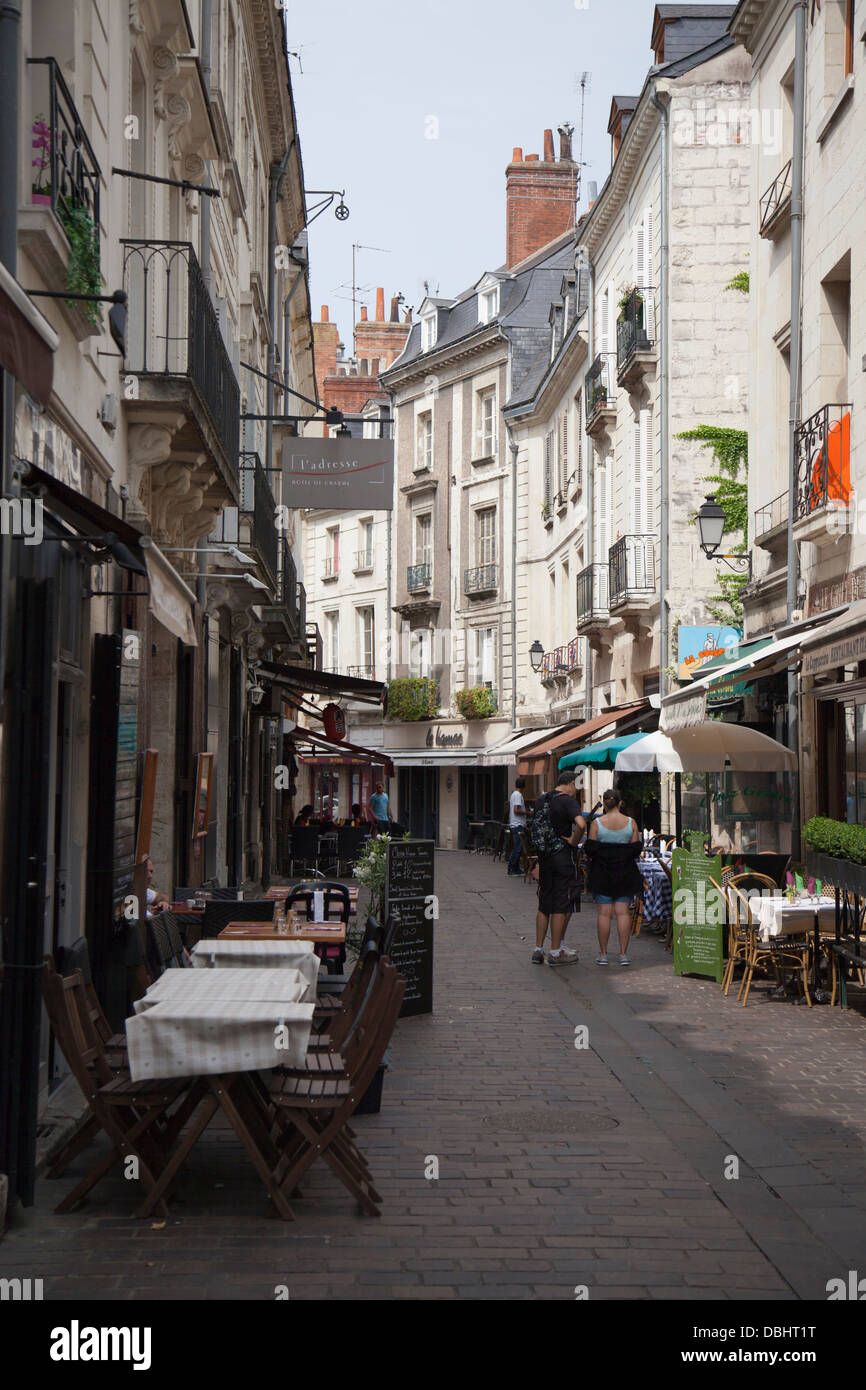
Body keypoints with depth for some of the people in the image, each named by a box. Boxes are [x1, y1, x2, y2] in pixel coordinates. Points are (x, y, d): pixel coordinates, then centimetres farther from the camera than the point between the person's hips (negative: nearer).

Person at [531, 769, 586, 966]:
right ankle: (555, 953, 4)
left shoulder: (541, 800, 9)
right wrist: (573, 841, -13)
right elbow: (581, 824, -31)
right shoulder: (568, 801, -13)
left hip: (544, 856, 7)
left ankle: (538, 949, 14)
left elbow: (534, 827, 18)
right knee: (561, 907, 1)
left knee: (544, 906, 14)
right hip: (562, 856, -7)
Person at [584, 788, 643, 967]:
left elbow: (591, 849, -8)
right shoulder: (631, 823, -2)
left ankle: (603, 954, 4)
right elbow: (637, 849, -1)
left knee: (604, 912, 2)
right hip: (625, 872, 1)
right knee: (623, 911, 4)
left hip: (602, 872, -1)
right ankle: (623, 954, 3)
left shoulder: (596, 823, -7)